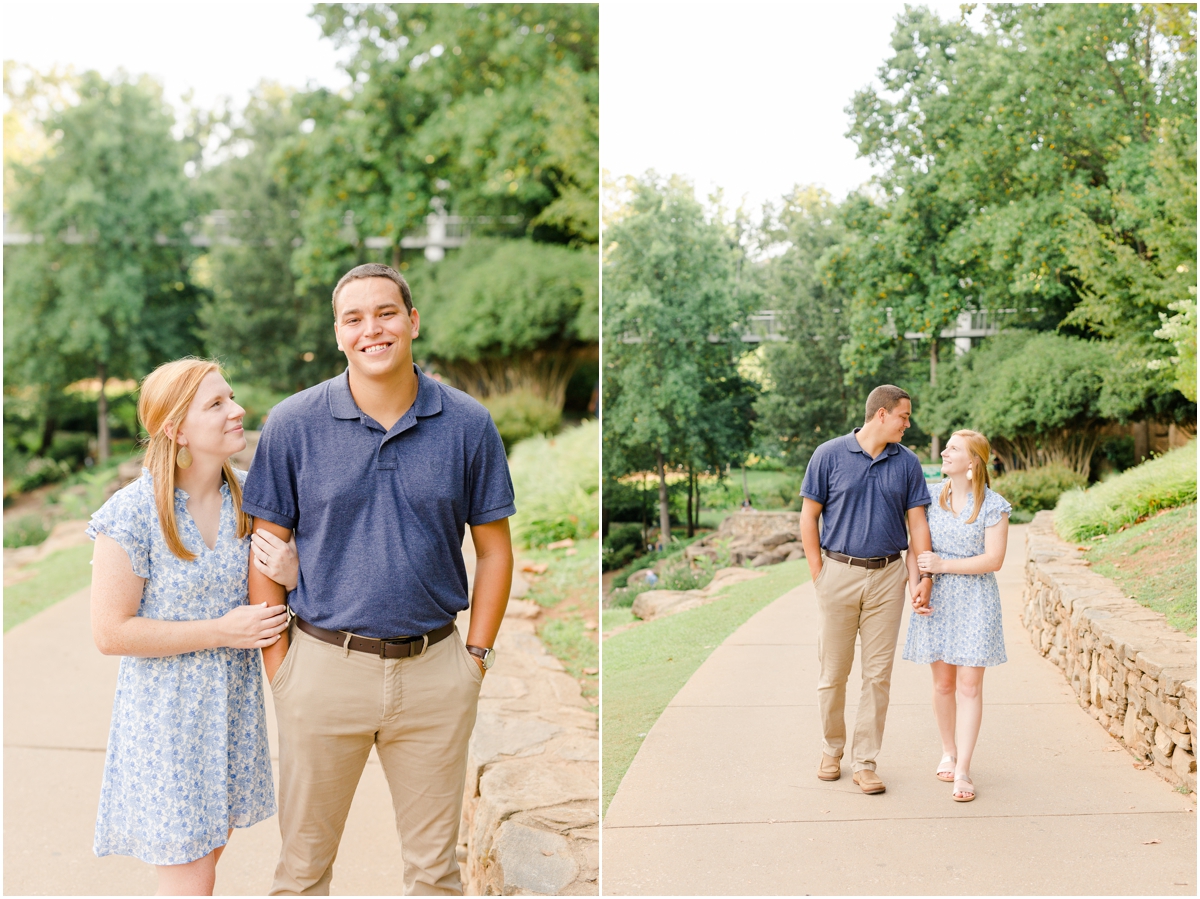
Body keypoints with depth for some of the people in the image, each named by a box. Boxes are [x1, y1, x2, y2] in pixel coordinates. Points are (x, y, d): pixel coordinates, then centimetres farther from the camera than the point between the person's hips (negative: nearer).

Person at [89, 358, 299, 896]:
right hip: (168, 712, -5)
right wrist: (221, 632, -19)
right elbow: (111, 633, -17)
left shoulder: (247, 495, -1)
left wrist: (291, 572, -13)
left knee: (207, 851, 20)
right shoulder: (132, 514, -18)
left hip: (234, 705, 6)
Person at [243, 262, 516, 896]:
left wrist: (477, 654, 0)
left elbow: (493, 549, 4)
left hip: (434, 671, 1)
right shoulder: (293, 424, -3)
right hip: (324, 669, 0)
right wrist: (278, 662, -4)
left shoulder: (469, 425, -2)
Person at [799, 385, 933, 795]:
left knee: (878, 673, 4)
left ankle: (865, 761, 14)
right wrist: (819, 573, -4)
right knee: (833, 671, 6)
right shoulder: (830, 455, -3)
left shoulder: (907, 462, 6)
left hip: (887, 577, 2)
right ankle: (832, 749, 26)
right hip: (839, 573, -2)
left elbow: (917, 522, 6)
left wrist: (924, 577, -3)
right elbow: (809, 516, 0)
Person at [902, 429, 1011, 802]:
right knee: (943, 681, 8)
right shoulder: (931, 496, 6)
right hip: (937, 598, 3)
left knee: (969, 684, -4)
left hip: (975, 600, -3)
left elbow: (993, 559, -10)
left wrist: (942, 565, -14)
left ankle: (963, 770, 0)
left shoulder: (993, 506, -5)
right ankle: (948, 751, 27)